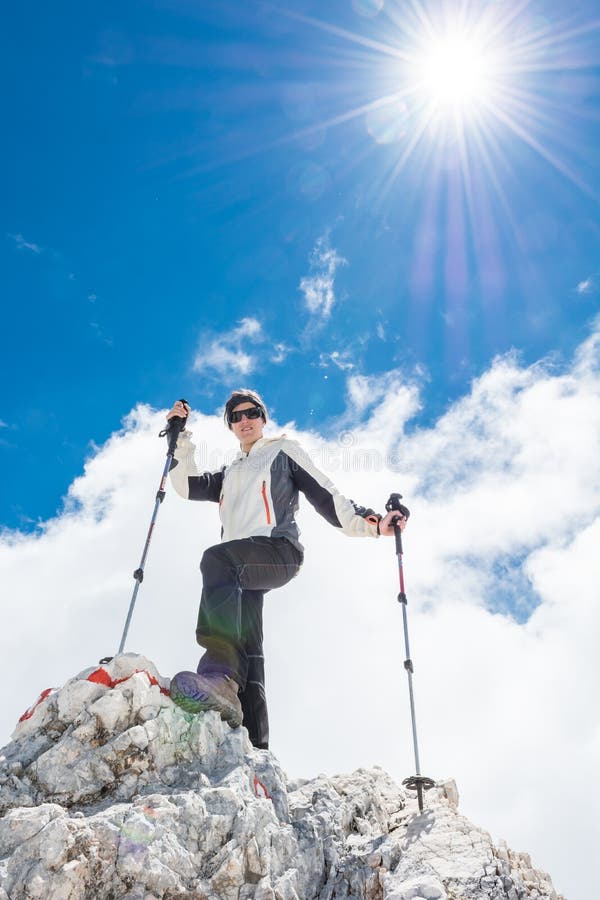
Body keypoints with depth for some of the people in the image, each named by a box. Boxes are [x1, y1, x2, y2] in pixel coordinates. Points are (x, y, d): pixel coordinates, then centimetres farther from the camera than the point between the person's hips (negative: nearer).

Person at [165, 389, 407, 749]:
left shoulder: (284, 450, 21)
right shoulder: (230, 474, 37)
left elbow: (325, 495, 11)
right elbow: (188, 485, 22)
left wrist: (369, 522, -2)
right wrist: (181, 439, 15)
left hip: (279, 549, -6)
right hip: (239, 569, 6)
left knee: (216, 558, -36)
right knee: (249, 647, -7)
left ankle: (221, 675, -51)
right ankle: (254, 744, -13)